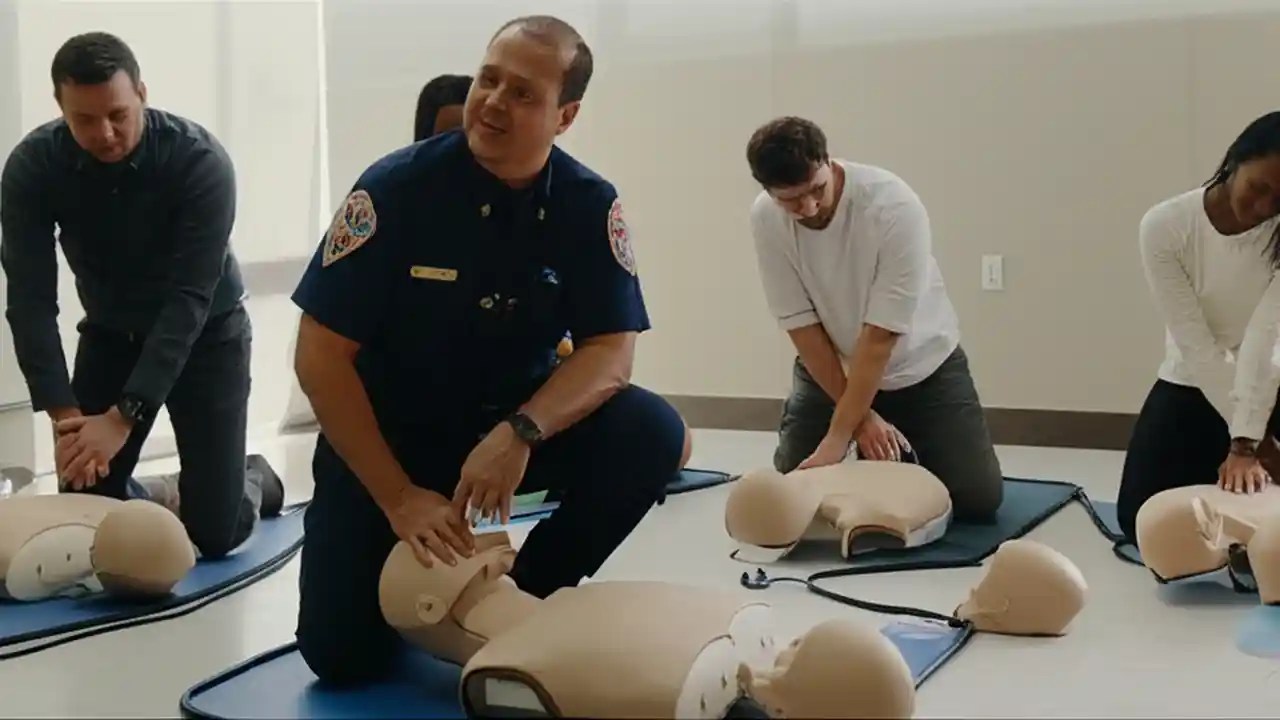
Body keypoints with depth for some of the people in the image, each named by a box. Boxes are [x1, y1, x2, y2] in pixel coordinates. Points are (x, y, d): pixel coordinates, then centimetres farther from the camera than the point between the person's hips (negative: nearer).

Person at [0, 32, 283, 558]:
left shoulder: (199, 160, -28)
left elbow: (189, 301, -30)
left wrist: (123, 417, -36)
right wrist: (63, 414, -30)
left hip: (206, 332, -3)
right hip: (109, 334, 3)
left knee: (213, 533, -8)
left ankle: (254, 484, 27)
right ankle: (167, 496, 30)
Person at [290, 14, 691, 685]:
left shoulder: (590, 205, -11)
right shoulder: (396, 186, -19)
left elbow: (610, 352, -14)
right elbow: (320, 356, -17)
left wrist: (521, 433, -33)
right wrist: (398, 498, -21)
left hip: (512, 424, 2)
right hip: (384, 434, -2)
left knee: (652, 433, -24)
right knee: (343, 655, -13)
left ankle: (529, 590, -1)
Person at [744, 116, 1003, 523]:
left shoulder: (894, 206, -31)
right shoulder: (765, 218, -20)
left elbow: (882, 334, -30)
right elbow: (801, 325, -16)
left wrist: (837, 436, -30)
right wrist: (860, 418, -18)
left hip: (920, 365, -2)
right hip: (829, 366, 3)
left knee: (979, 499, -10)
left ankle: (904, 453, 21)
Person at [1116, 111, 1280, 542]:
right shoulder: (1164, 227, -20)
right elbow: (1196, 344, -23)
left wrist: (1244, 444, -38)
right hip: (1190, 387, 0)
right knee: (1139, 519, -6)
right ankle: (1207, 471, 24)